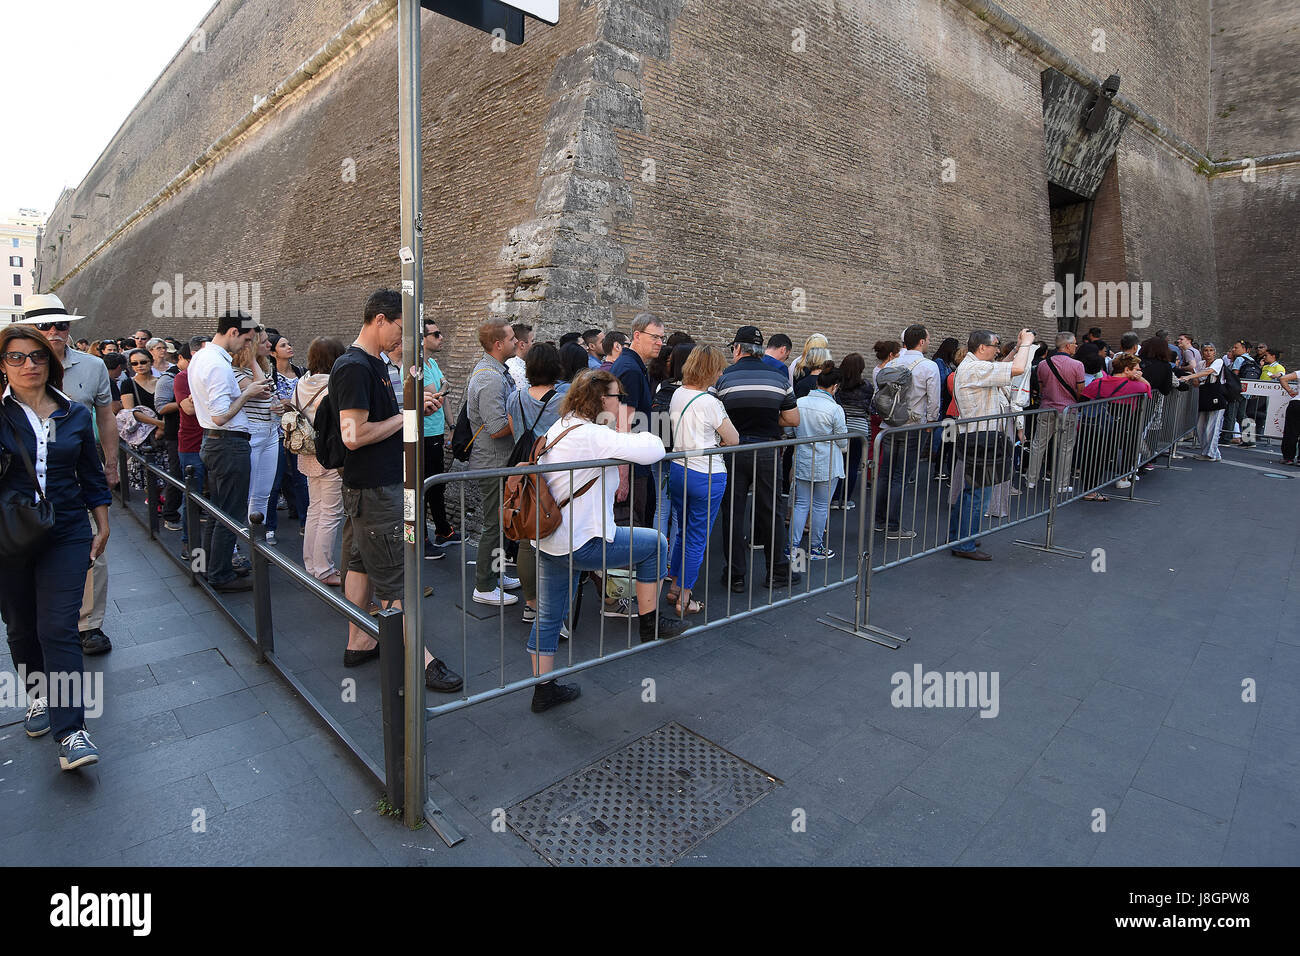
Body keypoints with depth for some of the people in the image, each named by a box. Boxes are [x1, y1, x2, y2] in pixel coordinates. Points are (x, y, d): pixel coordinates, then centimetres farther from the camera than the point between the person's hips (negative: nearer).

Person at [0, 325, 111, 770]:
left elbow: (92, 477, 10)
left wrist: (103, 527, 10)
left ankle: (70, 732, -6)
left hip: (66, 535, 0)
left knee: (58, 628, -6)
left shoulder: (75, 415, 3)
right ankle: (38, 698, 37)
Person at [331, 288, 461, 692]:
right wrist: (406, 415, -16)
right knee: (392, 576, -3)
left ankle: (358, 642, 29)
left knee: (361, 562, 17)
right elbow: (354, 435, -24)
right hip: (374, 488, -10)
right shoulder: (354, 367, -19)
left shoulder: (374, 363, 13)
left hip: (378, 481, 10)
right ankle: (416, 657, 5)